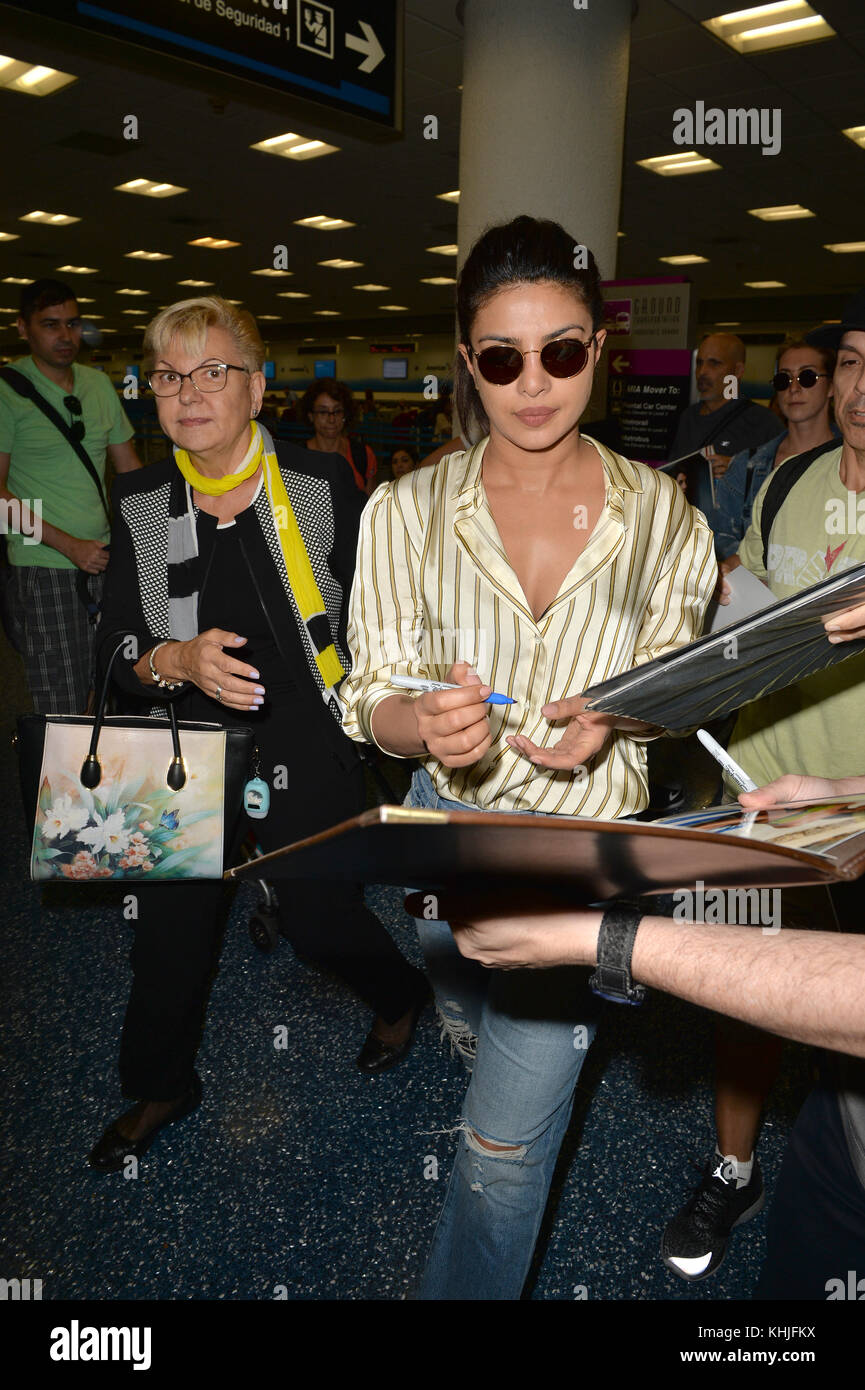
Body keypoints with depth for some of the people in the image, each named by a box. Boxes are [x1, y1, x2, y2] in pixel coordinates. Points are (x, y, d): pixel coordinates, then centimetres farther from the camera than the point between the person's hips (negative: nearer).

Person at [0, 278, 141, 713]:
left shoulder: (99, 384, 10)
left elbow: (129, 468, 18)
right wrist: (69, 545, -17)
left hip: (104, 559, 5)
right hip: (43, 568, -5)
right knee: (62, 714, -4)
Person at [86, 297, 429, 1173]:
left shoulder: (320, 485, -9)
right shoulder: (140, 506, -3)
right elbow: (115, 648, -2)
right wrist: (177, 661, -22)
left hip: (309, 750, -3)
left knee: (315, 915, 6)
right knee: (170, 919, 12)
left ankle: (401, 994, 42)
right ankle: (160, 1087, 40)